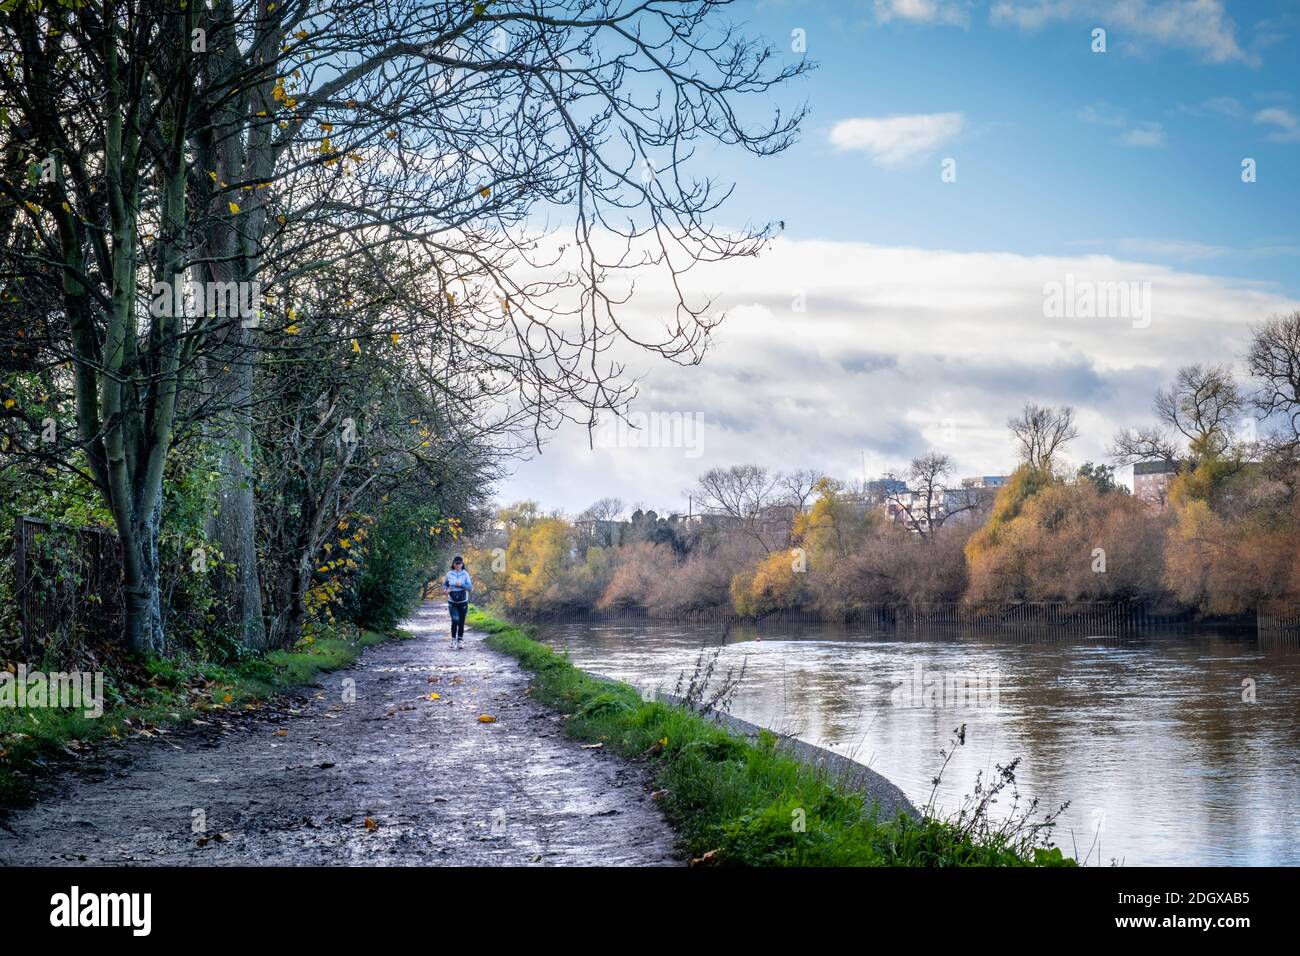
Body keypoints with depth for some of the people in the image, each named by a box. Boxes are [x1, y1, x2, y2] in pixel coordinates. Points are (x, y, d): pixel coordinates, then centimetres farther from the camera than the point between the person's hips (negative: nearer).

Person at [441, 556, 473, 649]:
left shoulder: (465, 574, -3)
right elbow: (444, 584, 15)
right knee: (455, 620, -12)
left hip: (463, 602, 0)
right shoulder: (449, 574, 0)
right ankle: (453, 639, 2)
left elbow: (471, 588, -5)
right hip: (452, 602, 0)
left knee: (461, 622, 4)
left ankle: (460, 640, 16)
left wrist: (461, 584, -19)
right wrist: (446, 590, -6)